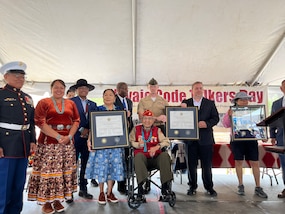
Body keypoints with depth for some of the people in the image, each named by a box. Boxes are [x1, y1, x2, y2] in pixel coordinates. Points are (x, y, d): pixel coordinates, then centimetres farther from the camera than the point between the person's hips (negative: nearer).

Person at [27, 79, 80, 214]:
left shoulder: (71, 104, 13)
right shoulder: (43, 102, 4)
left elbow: (76, 121, 9)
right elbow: (40, 122, -7)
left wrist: (69, 136, -7)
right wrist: (57, 136, -14)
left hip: (67, 142, 3)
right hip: (48, 143, -3)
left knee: (64, 171, 4)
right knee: (48, 171, -3)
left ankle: (57, 200, 16)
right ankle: (46, 202, 10)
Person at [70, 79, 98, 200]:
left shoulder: (93, 104, 15)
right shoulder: (71, 102, 0)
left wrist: (89, 131, -4)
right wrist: (81, 130, -10)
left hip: (88, 137, 4)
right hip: (75, 137, -4)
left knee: (85, 164, 8)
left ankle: (83, 189, 18)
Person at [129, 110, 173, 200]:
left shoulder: (157, 130, 15)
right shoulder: (136, 129, 13)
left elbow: (166, 141, 2)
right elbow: (130, 141, 0)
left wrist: (156, 147, -15)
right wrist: (138, 144, -19)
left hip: (155, 158, 2)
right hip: (142, 159, -1)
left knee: (165, 155, -27)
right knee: (139, 155, -34)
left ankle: (165, 184, -23)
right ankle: (140, 184, -35)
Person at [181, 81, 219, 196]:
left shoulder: (210, 103, 10)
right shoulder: (185, 103, 9)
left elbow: (216, 118, 4)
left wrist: (207, 123, -13)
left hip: (206, 138, 0)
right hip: (190, 138, 0)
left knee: (207, 164, 5)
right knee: (191, 164, 7)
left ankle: (209, 187, 19)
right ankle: (192, 186, 20)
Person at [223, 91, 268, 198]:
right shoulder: (232, 111, 3)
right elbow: (226, 124, -5)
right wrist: (229, 116, -23)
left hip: (251, 139, 2)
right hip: (237, 140, -1)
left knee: (255, 163, 1)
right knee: (238, 162, 5)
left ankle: (258, 187, 13)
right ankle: (240, 186, 18)